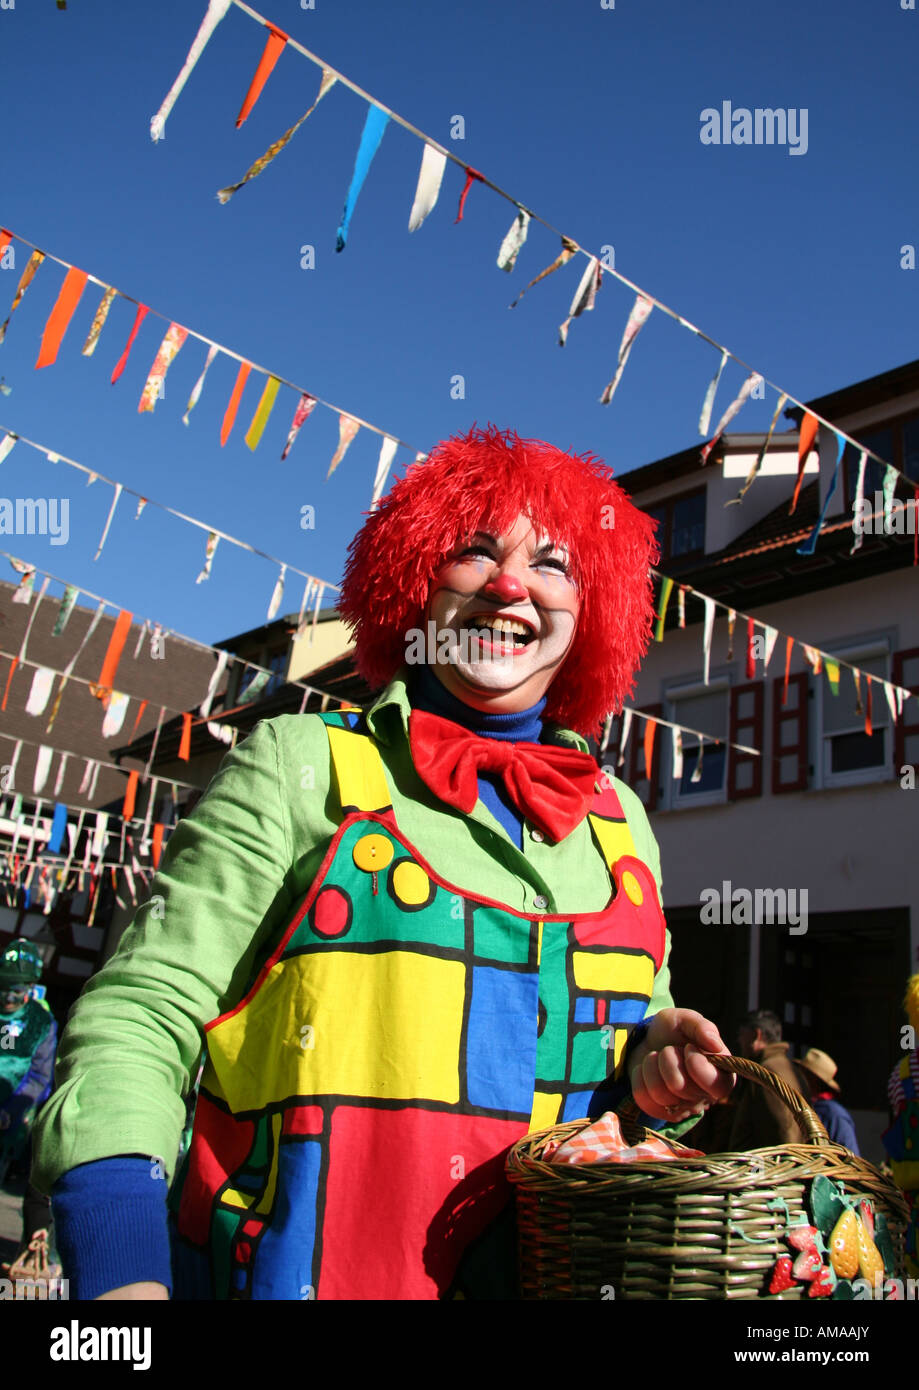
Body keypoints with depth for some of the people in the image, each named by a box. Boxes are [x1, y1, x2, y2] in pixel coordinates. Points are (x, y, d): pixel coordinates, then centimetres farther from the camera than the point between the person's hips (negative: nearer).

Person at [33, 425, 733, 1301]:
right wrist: (121, 1271, -22)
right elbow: (141, 1017, -8)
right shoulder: (300, 767, -3)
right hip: (301, 1270, -3)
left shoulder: (619, 819, 9)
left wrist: (656, 1064, -3)